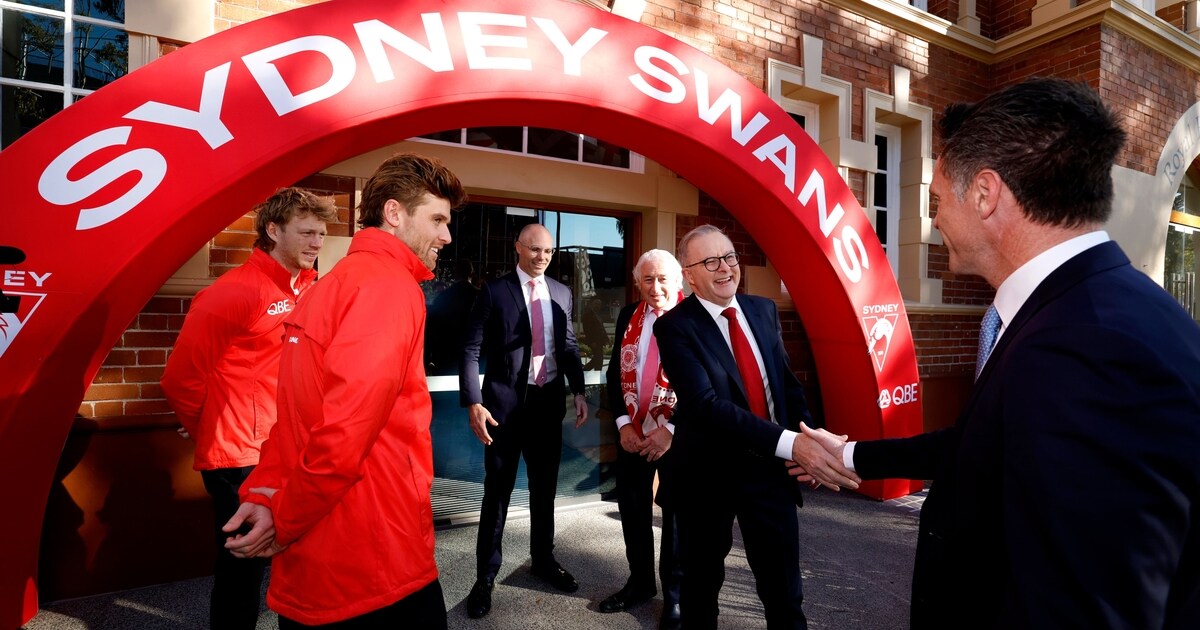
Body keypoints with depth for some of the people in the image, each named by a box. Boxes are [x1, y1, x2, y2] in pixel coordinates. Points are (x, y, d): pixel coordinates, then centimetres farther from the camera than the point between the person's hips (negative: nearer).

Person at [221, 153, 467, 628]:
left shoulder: (333, 284, 14)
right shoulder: (389, 285, -17)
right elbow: (348, 427, -24)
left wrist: (262, 492, 2)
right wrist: (286, 522, -12)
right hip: (373, 565, -9)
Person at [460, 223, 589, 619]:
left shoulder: (561, 293, 6)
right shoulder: (494, 291, -7)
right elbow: (471, 350, -9)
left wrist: (579, 392, 4)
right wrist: (474, 403, -18)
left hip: (548, 401, 4)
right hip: (505, 401, -4)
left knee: (545, 487, 16)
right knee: (497, 490, 5)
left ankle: (543, 559, 35)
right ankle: (486, 576, 18)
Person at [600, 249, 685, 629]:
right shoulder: (628, 317, 5)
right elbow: (615, 372, 6)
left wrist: (672, 430, -17)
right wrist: (623, 423, -5)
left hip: (677, 435, -5)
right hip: (633, 432, 5)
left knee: (676, 515, 11)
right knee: (632, 509, 15)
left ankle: (675, 595, 29)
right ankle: (640, 582, 37)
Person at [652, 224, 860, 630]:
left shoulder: (763, 310, 3)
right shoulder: (674, 326, -15)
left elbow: (788, 382, 11)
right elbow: (704, 404, -27)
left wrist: (809, 439, -7)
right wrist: (790, 443, -37)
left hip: (769, 466, 4)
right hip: (708, 472, -4)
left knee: (783, 589, 12)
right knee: (701, 583, 16)